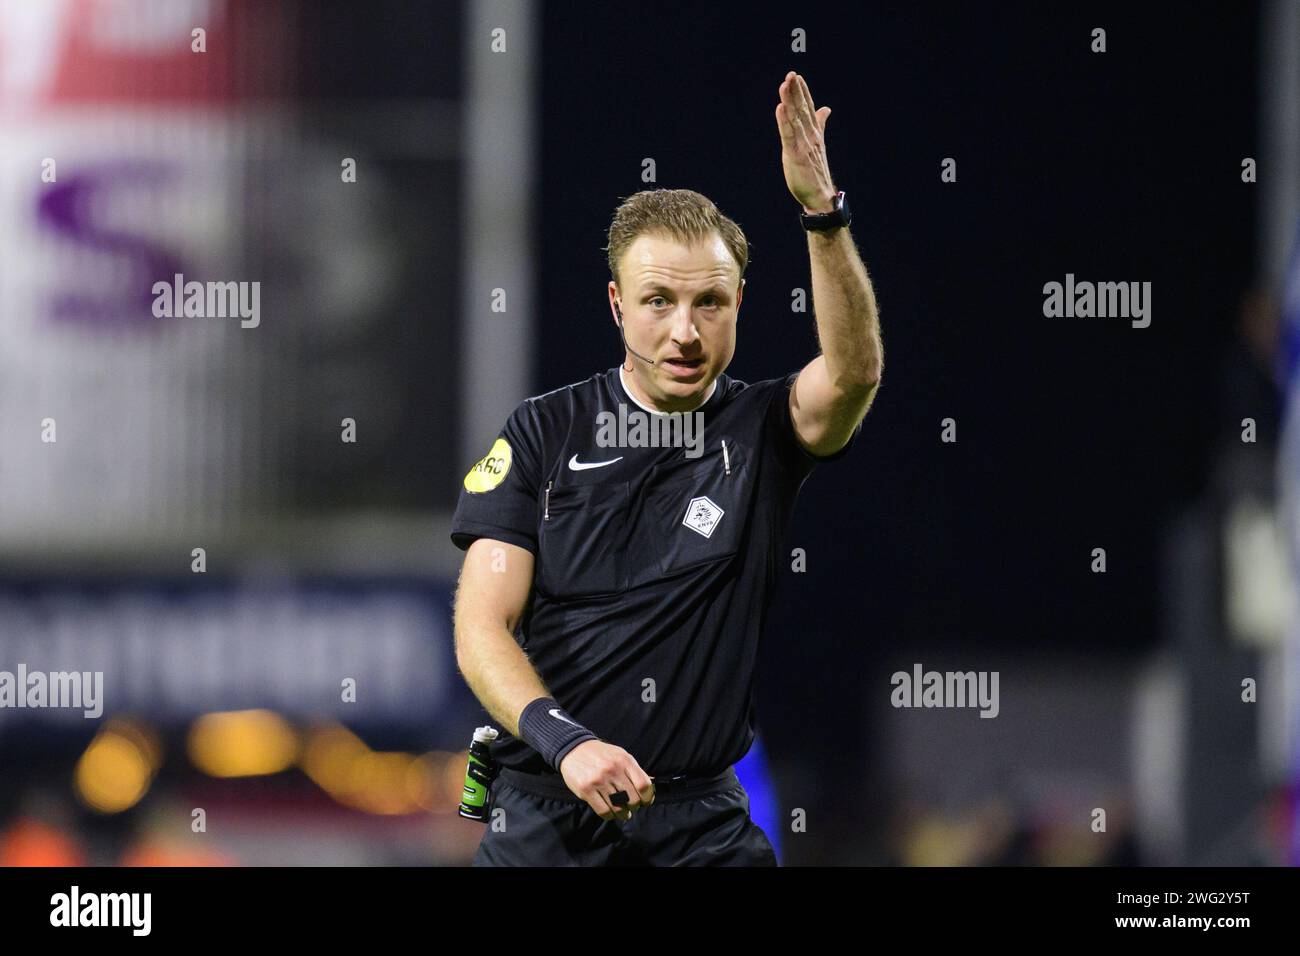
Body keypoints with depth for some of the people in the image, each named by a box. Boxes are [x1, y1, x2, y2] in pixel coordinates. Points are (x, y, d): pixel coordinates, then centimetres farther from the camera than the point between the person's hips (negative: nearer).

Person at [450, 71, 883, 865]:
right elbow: (483, 625, -4)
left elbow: (854, 370, -19)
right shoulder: (545, 433, 2)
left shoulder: (761, 430, 3)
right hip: (545, 819, 0)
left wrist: (822, 210, -33)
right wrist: (566, 742, -21)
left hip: (700, 823, 0)